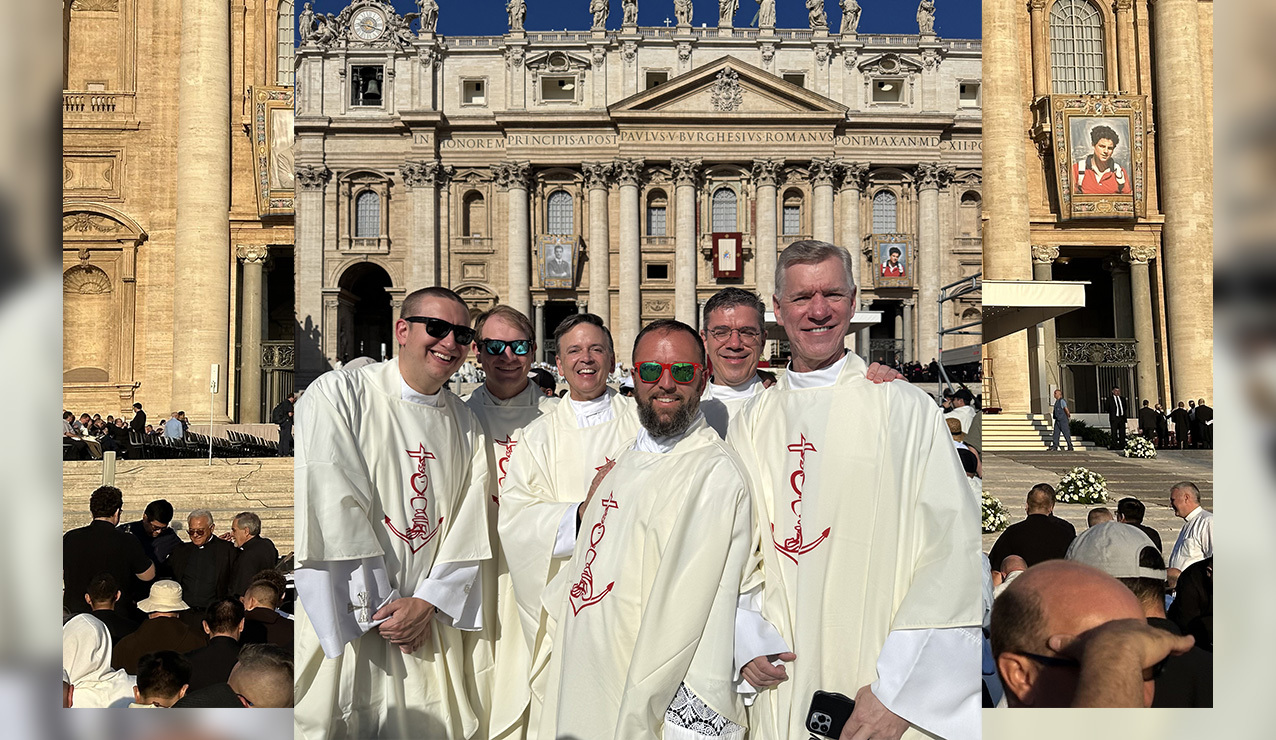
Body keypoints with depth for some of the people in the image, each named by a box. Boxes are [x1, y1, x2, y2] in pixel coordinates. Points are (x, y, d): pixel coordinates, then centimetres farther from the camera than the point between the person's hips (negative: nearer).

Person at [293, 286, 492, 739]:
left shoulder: (466, 426, 8)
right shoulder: (336, 394, -9)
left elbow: (469, 529, 4)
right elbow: (333, 511, -14)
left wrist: (426, 603, -7)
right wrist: (377, 607, -11)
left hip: (427, 622, 4)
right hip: (340, 619, -4)